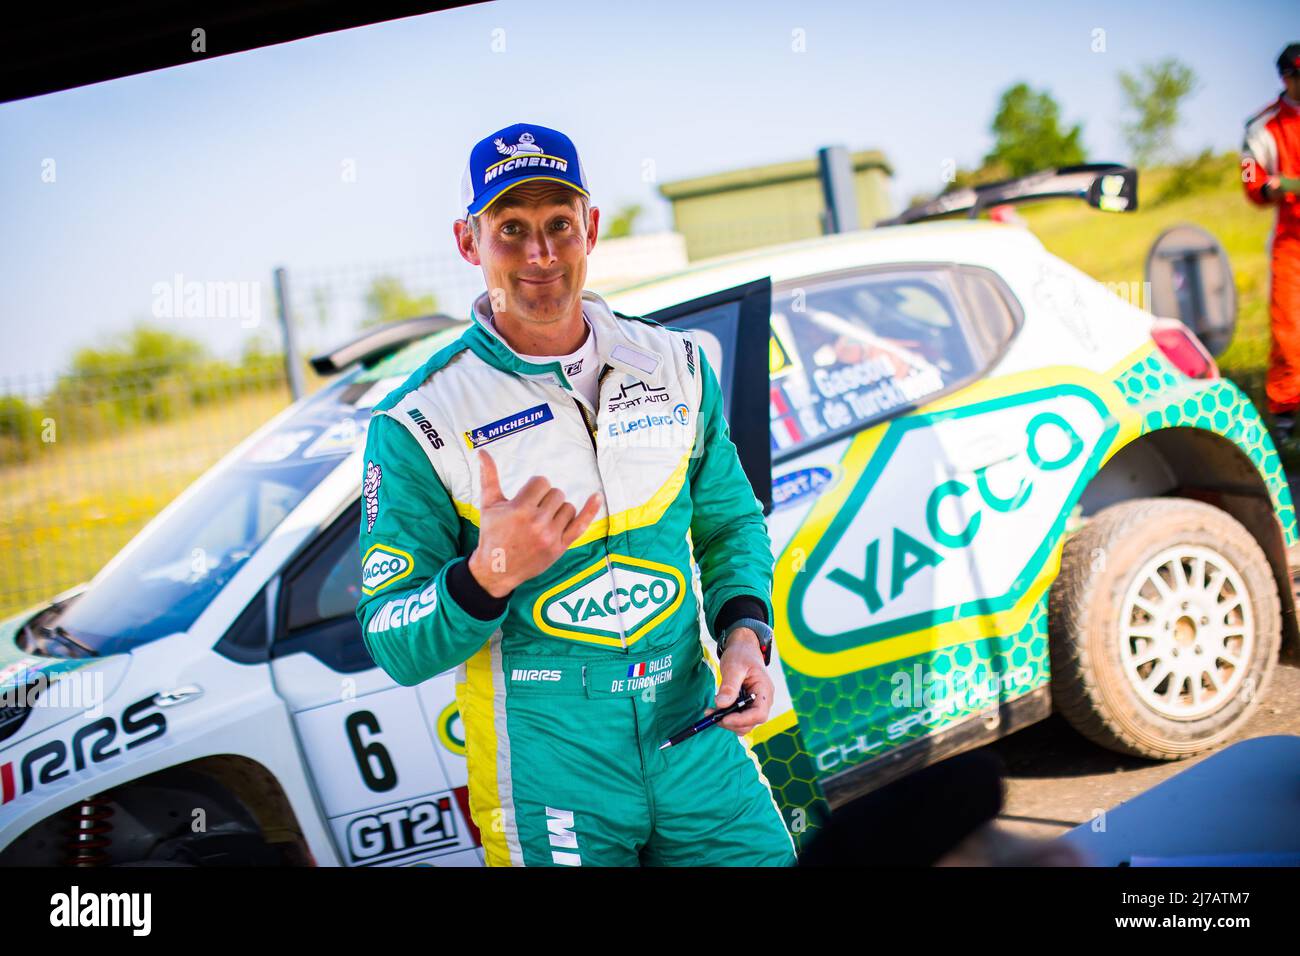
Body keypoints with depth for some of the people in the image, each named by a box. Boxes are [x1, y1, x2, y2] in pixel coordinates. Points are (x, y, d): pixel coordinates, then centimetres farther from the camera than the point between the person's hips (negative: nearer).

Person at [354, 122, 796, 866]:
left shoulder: (678, 365, 4)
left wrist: (744, 628, -4)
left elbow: (731, 522, 15)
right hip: (545, 773, -3)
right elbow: (394, 648, -9)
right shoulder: (421, 421, -9)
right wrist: (487, 576, -28)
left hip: (697, 741, 4)